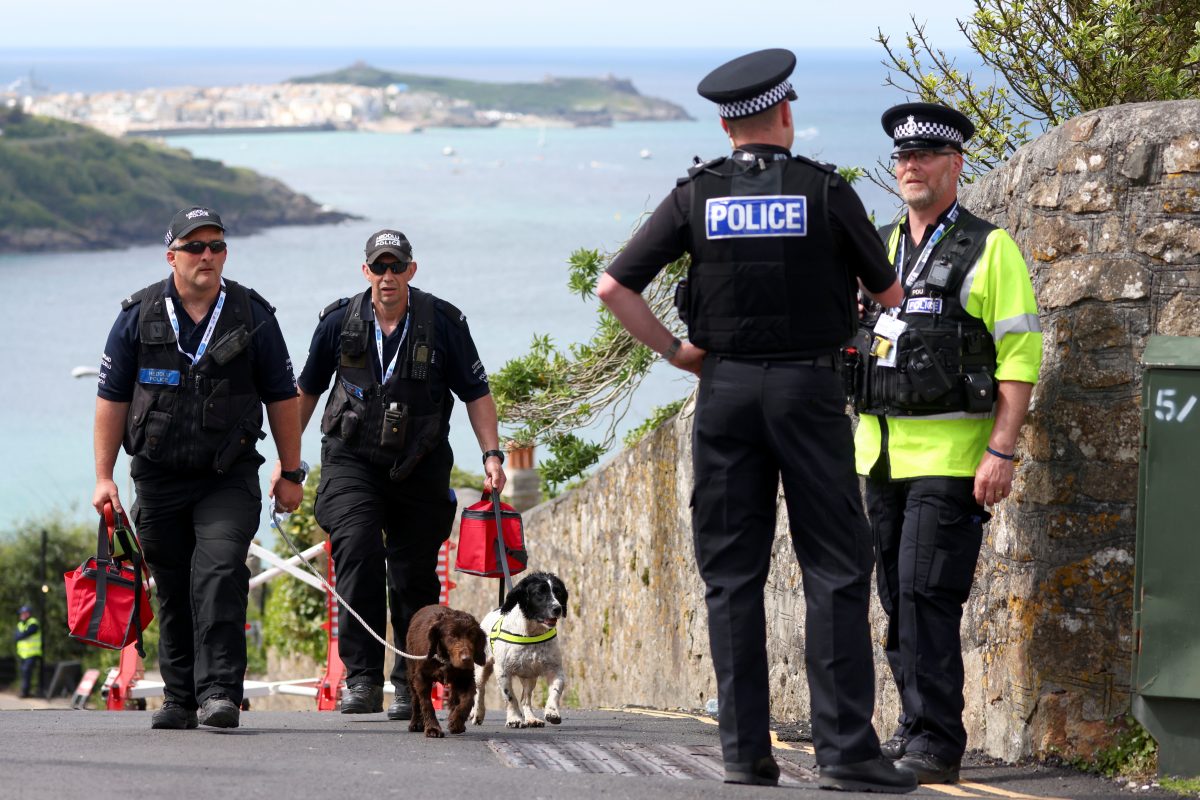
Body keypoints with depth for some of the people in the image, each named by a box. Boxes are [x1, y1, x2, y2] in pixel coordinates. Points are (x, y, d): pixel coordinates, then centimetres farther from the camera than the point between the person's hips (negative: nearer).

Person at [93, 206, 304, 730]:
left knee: (219, 574, -19)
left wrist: (291, 474, 7)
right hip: (159, 478, 2)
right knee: (173, 590, 7)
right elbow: (112, 398, 5)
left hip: (229, 476, -2)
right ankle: (180, 698, 17)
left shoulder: (253, 316, 2)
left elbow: (282, 397, 8)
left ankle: (219, 692, -21)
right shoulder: (139, 316, 2)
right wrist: (103, 476, 0)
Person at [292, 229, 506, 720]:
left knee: (414, 577, 1)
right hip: (352, 459, 0)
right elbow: (306, 390, 14)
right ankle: (362, 678, -19)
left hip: (419, 467, 0)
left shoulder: (443, 324, -3)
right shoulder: (340, 322, 0)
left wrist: (492, 454, -6)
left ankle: (410, 684, 14)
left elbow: (476, 393, 4)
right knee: (358, 555, -20)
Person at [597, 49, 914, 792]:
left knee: (733, 573, 7)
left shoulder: (697, 195, 2)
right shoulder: (826, 191, -2)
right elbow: (889, 293, 7)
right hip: (810, 384, -2)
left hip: (726, 388, 2)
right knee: (835, 569, -2)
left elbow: (614, 287, -2)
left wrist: (674, 349, 9)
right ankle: (846, 747, -10)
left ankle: (745, 750, 4)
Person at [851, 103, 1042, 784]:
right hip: (881, 456, 7)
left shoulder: (989, 249, -3)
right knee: (898, 598, 8)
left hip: (950, 457, -7)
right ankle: (915, 728, 16)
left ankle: (936, 744, -11)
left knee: (926, 595, -13)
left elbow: (1021, 356, -8)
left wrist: (1001, 452, -16)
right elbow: (851, 341, 24)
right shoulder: (879, 250, 16)